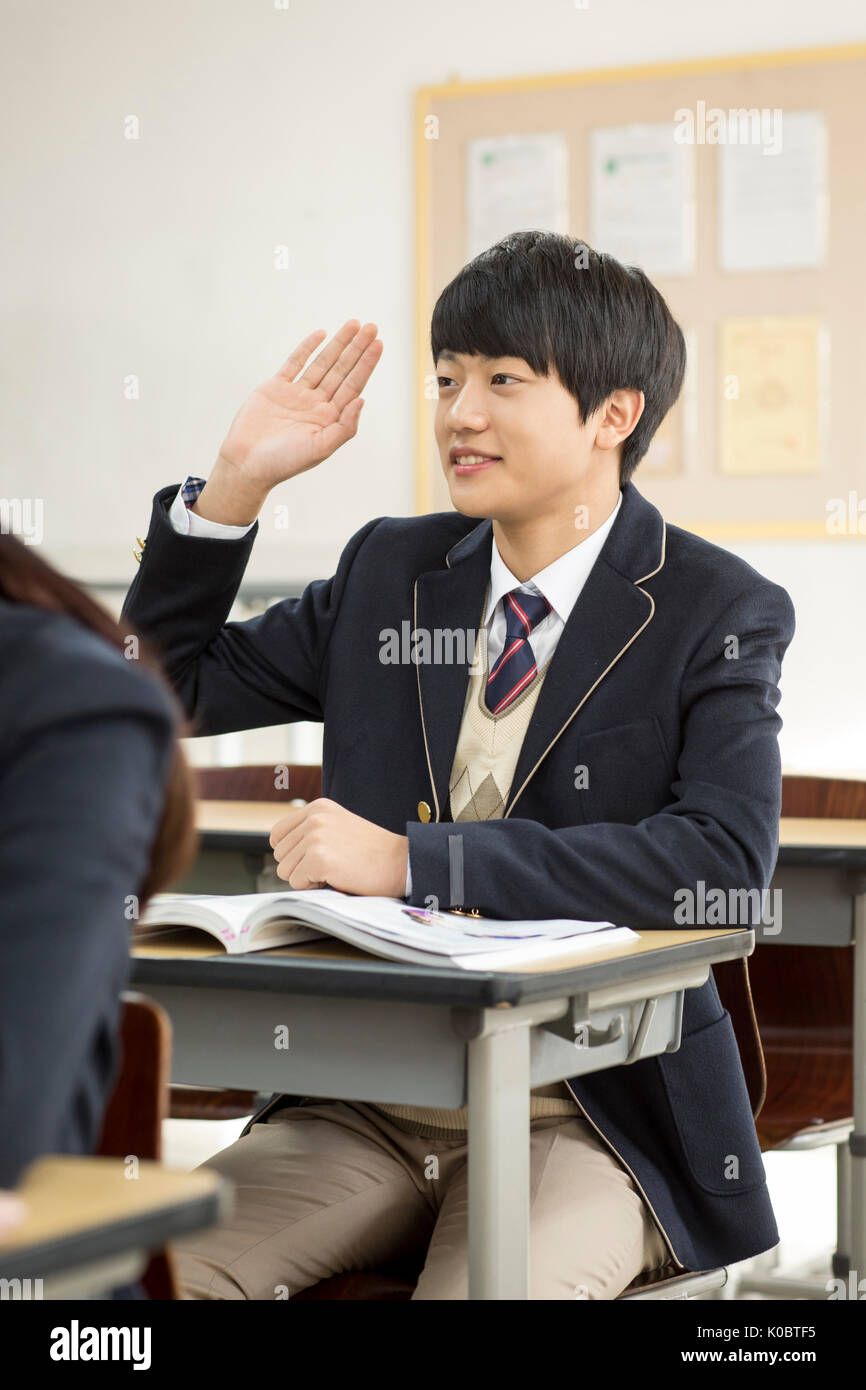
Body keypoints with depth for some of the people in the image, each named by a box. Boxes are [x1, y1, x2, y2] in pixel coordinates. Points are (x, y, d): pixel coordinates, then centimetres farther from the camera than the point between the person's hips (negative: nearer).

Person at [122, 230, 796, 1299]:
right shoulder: (389, 571, 10)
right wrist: (237, 482, 2)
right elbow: (168, 684, 17)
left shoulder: (717, 612, -4)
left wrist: (412, 861, -23)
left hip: (582, 1120, -4)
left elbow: (725, 860, -20)